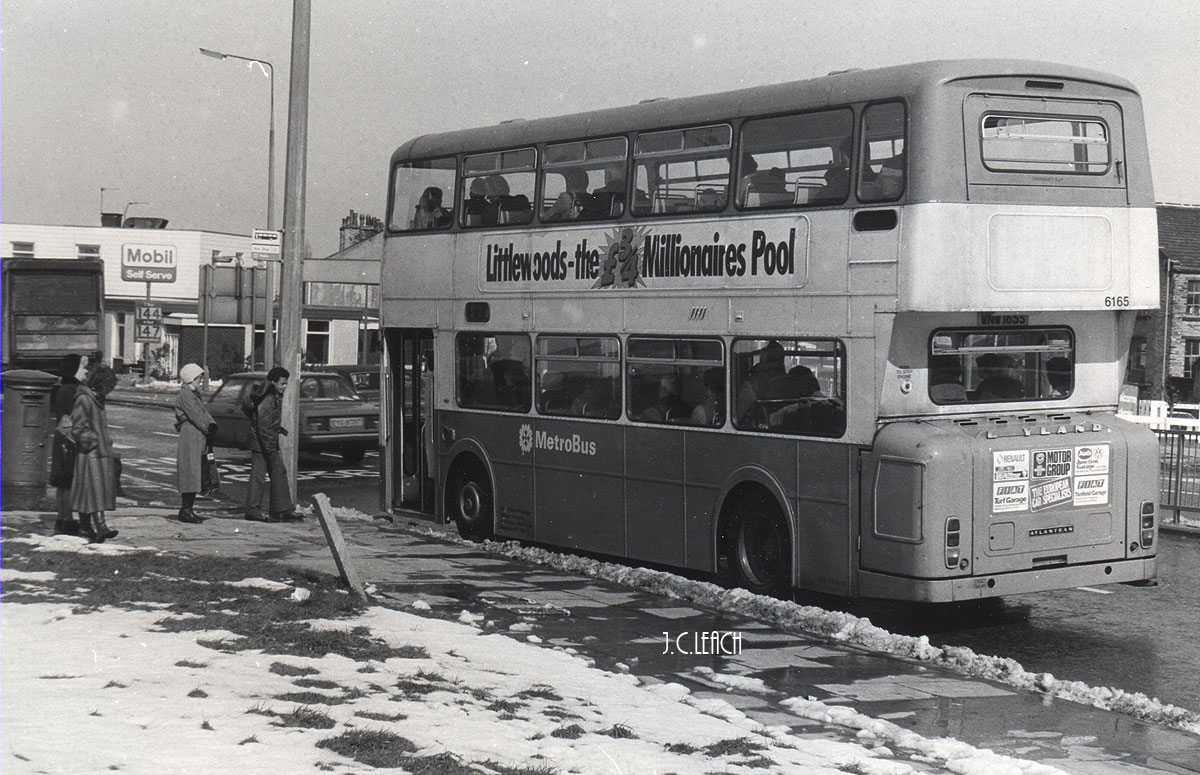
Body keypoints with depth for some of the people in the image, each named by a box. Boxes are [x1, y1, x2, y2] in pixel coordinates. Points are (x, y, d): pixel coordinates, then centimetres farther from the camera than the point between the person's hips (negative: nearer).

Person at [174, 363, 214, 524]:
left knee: (195, 475, 10)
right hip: (189, 437, -10)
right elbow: (195, 415, -16)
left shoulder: (196, 394, 21)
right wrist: (207, 429, -10)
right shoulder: (184, 394, -10)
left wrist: (212, 425, -3)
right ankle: (186, 510, -6)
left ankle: (188, 509, 15)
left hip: (199, 438, 10)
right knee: (190, 473, -9)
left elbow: (205, 412, 15)